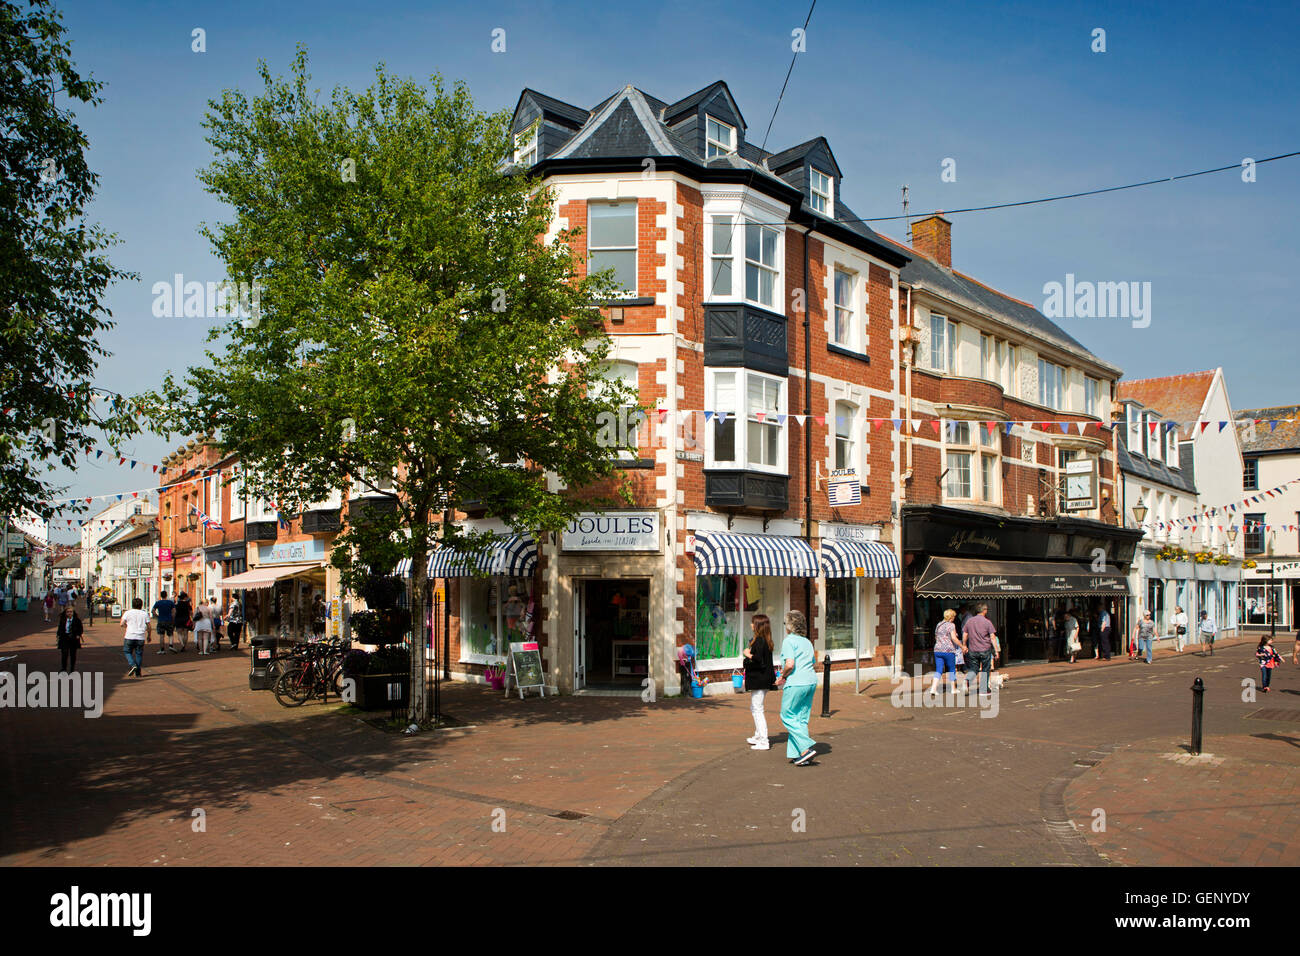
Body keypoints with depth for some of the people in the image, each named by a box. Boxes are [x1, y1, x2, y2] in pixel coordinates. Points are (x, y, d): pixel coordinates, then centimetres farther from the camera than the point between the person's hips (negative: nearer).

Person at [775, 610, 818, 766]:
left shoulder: (789, 641, -8)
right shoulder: (807, 642, 16)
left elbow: (790, 664, -20)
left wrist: (782, 676, -3)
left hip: (796, 684, -8)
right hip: (811, 682, 8)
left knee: (788, 716, 2)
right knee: (802, 718, 11)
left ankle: (807, 747, -7)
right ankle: (798, 754, 10)